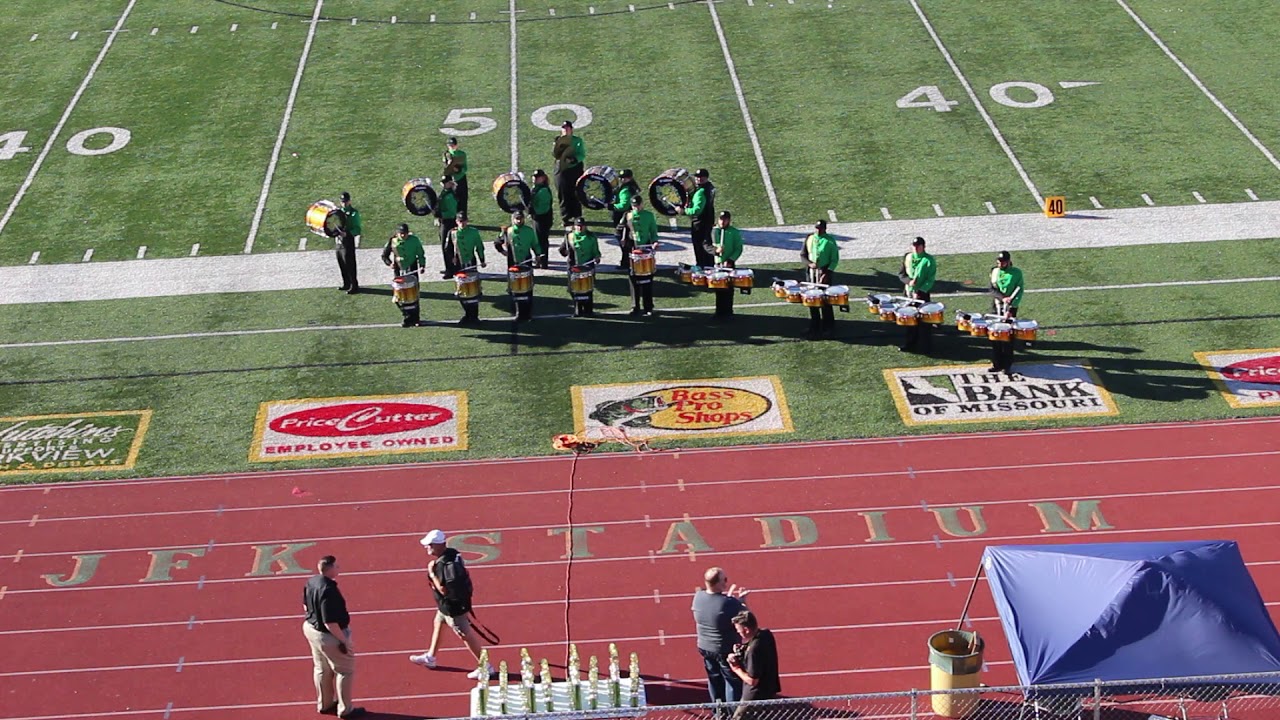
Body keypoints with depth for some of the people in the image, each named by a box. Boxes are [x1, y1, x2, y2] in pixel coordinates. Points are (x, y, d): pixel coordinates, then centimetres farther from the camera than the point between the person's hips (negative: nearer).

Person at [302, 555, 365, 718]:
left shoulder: (311, 582, -5)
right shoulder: (329, 590, -33)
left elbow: (306, 606, 11)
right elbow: (330, 623, -31)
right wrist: (344, 641, -22)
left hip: (311, 628, 9)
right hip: (329, 636, -9)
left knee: (322, 669, 25)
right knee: (345, 671, 11)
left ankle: (324, 704, 40)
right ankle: (345, 709, 22)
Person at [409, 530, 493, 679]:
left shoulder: (444, 565, -33)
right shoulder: (452, 554, -5)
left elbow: (444, 590, -29)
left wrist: (432, 574, -24)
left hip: (453, 605, -10)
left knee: (465, 635, 2)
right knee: (438, 624, 26)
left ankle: (484, 667, 13)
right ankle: (430, 657, 46)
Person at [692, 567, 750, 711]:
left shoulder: (698, 596, -13)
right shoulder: (728, 603, -31)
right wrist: (739, 600, -2)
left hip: (705, 647, 6)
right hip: (726, 650, -6)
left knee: (714, 679, 25)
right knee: (733, 680, 15)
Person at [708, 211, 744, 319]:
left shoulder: (735, 233, -4)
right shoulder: (713, 231, 2)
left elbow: (738, 249, -6)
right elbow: (707, 245, 5)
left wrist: (730, 260, -18)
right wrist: (715, 250, -15)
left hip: (730, 265, -2)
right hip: (716, 264, 2)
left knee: (728, 289, 1)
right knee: (718, 288, 9)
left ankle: (727, 312, 9)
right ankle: (719, 311, 18)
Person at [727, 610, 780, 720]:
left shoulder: (754, 649, -32)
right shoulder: (766, 634, -5)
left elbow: (752, 680, -26)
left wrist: (736, 668, -12)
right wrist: (742, 651, -1)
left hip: (756, 696, -9)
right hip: (769, 690, 9)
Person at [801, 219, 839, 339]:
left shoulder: (830, 241, -8)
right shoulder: (809, 239, 4)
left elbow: (835, 260, -6)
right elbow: (802, 255, 8)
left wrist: (827, 273, -16)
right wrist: (809, 263, -13)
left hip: (825, 272, -4)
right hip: (811, 272, 4)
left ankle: (827, 328, 11)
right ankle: (814, 329, 18)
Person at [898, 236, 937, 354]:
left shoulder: (929, 260, -9)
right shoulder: (907, 257, 6)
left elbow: (930, 280, -10)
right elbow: (901, 274, 9)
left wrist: (920, 292, -20)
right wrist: (908, 281, -12)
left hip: (922, 294, -5)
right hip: (908, 293, 5)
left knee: (924, 321, -1)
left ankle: (925, 347, 7)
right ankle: (909, 345, 24)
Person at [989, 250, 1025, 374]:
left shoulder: (1016, 273, -6)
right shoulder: (995, 272, 5)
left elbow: (1018, 293, -10)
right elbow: (992, 289, -2)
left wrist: (1010, 310, -19)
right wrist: (1003, 298, -21)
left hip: (1010, 309, -4)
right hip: (996, 308, 4)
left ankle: (1007, 365, 6)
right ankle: (997, 364, 15)